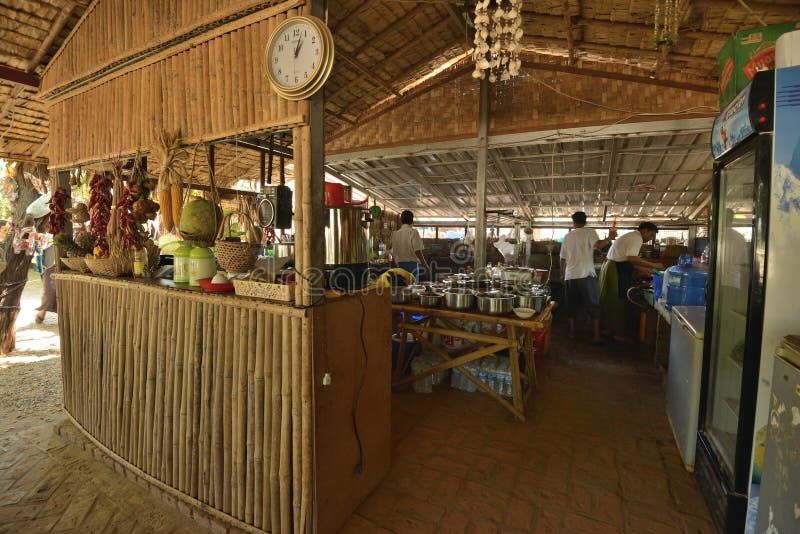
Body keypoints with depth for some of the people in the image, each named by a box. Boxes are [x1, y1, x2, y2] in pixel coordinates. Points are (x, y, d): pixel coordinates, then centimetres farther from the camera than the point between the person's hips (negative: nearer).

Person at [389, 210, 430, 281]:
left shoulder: (395, 234, 7)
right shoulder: (413, 232, -9)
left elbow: (393, 253, 10)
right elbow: (418, 251, -13)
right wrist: (426, 266, -5)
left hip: (399, 265, 5)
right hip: (412, 264, -5)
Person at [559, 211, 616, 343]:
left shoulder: (567, 236, 11)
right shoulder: (590, 232, 0)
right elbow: (598, 244, -22)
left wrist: (562, 274, 23)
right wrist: (609, 238, -10)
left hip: (570, 276, 4)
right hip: (586, 276, -3)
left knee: (571, 306, 12)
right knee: (594, 306, 5)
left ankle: (572, 333, 18)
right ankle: (596, 337, 5)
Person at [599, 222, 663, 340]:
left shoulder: (631, 236, 21)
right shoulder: (637, 238, -11)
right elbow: (632, 258, -26)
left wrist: (642, 269, 15)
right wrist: (653, 265, -18)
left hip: (611, 267, 10)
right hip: (616, 272, -10)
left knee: (610, 301, 15)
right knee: (618, 302, -2)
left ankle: (608, 328, 24)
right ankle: (618, 333, 6)